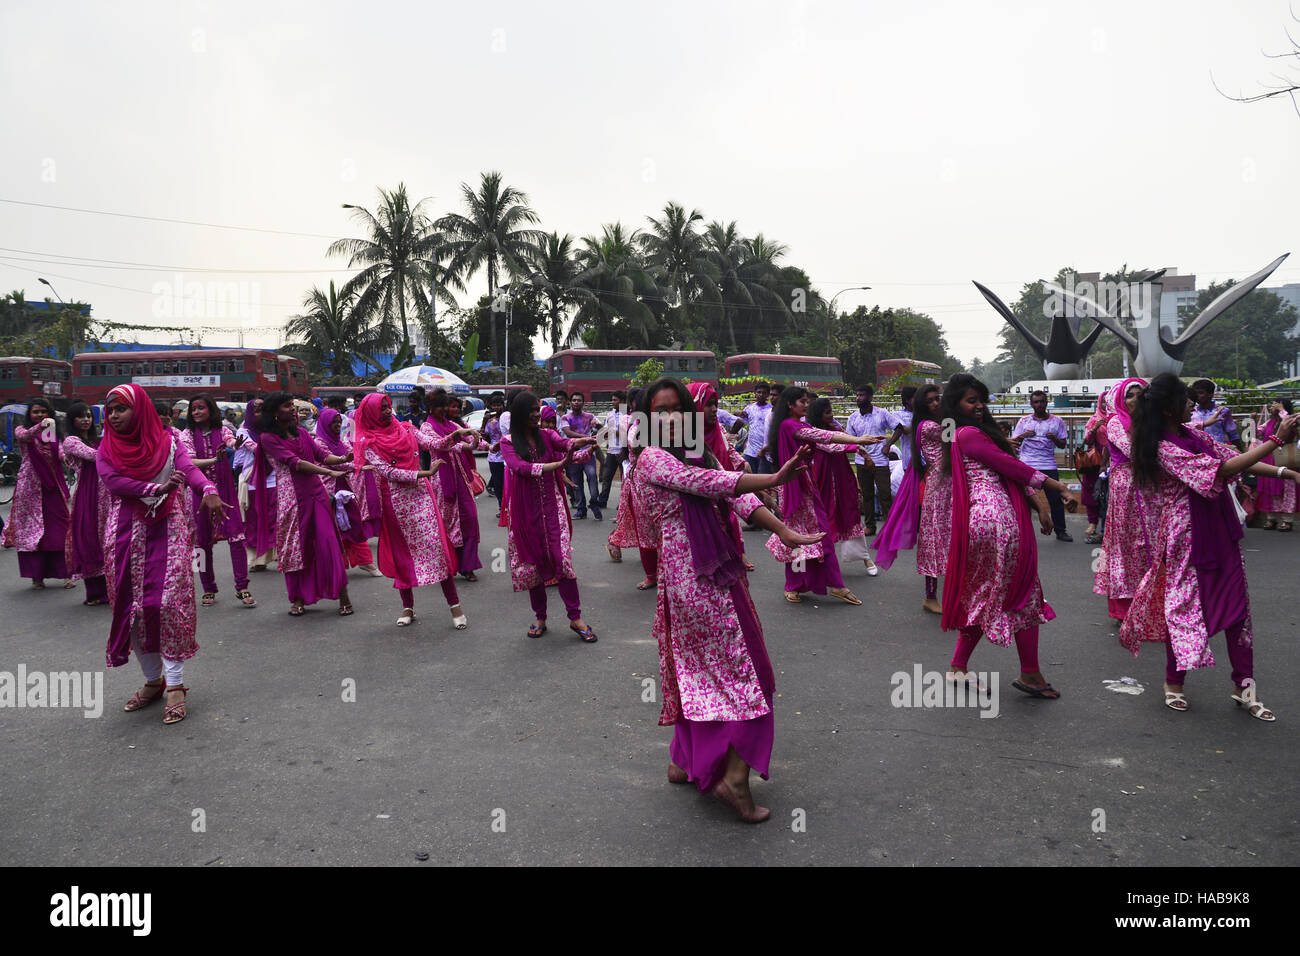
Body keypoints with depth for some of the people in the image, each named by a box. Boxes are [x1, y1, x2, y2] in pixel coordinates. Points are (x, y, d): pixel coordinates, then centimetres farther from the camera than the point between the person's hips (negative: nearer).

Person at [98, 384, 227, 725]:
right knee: (132, 606, 5)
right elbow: (112, 479, -10)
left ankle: (174, 685, -6)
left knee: (169, 602, -10)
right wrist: (158, 488, -24)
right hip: (125, 534, 3)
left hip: (167, 530, -3)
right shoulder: (107, 449, 9)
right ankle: (153, 679, 19)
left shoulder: (167, 440, 3)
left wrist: (209, 491, -37)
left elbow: (188, 468, -15)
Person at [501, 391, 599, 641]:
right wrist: (555, 465, -32)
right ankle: (540, 618, 21)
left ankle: (575, 618, -3)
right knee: (532, 562, 6)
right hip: (525, 508, -1)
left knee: (563, 558, -9)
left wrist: (578, 442, -42)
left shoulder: (546, 435, 5)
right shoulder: (508, 442, -1)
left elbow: (564, 442, -16)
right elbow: (518, 466, -19)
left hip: (551, 504, 1)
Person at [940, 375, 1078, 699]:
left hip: (979, 518, 10)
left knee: (984, 596, 16)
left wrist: (1038, 501, 9)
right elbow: (1011, 466, -13)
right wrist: (1061, 489, -9)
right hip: (998, 518, -10)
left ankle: (959, 667, 20)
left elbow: (1007, 473, 16)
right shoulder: (969, 434, -11)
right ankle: (1030, 674, 12)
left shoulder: (964, 434, 19)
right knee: (1025, 596, 2)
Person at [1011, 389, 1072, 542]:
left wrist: (1054, 439, -11)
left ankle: (1060, 531, 11)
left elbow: (1062, 445, 10)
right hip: (1027, 466, 0)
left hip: (1049, 466, 0)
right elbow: (1013, 443, 6)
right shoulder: (1024, 421, 9)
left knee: (1056, 499, 0)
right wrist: (1023, 436, -14)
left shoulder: (1057, 421, 9)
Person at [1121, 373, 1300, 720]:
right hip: (1186, 535, -8)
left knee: (1236, 604, 9)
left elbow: (1234, 458, 6)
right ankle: (1174, 682, 23)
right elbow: (1224, 469, -24)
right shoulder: (1165, 449, -20)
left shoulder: (1193, 434, 6)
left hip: (1220, 530, 8)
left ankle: (1244, 685, 19)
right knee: (1184, 606, 5)